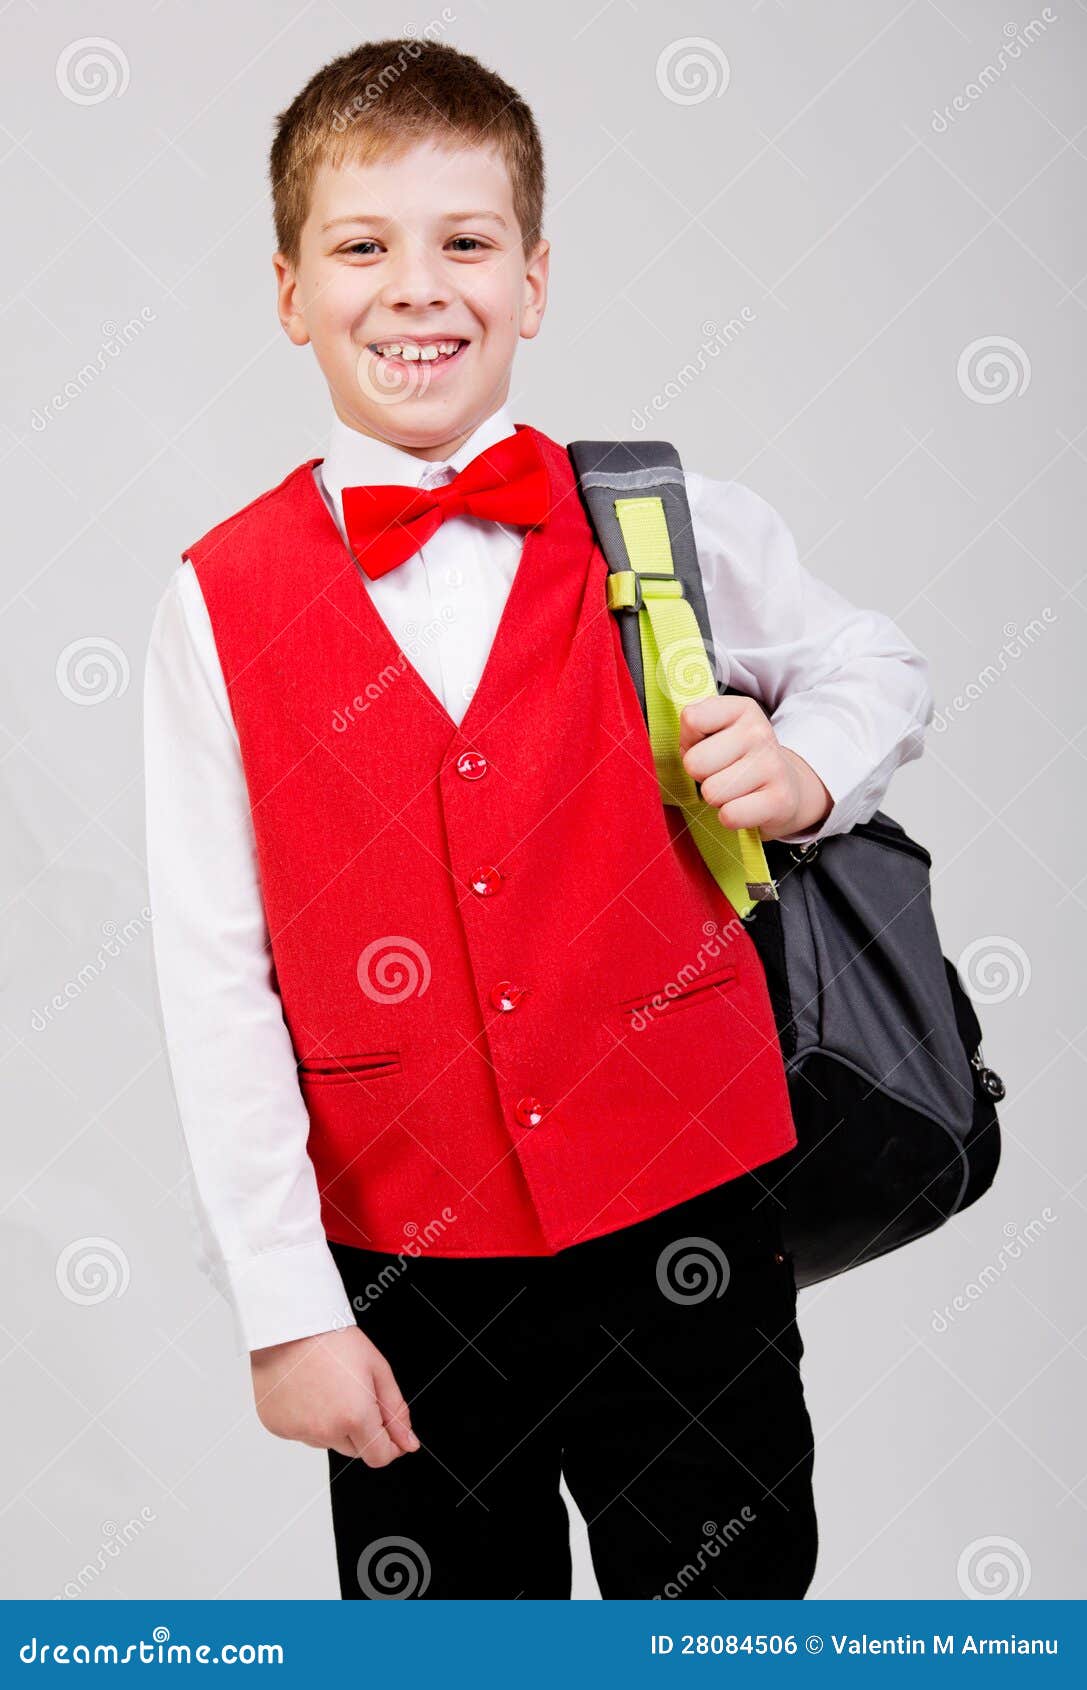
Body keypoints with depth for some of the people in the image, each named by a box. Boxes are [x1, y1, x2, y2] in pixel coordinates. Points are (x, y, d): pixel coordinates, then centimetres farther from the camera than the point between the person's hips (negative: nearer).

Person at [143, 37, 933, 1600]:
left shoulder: (678, 530, -4)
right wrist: (284, 1305, -7)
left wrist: (808, 773, -8)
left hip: (687, 1209, 1)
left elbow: (871, 665, 15)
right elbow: (214, 982, -6)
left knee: (733, 1595, 15)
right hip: (406, 1260, 0)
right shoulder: (222, 604, -6)